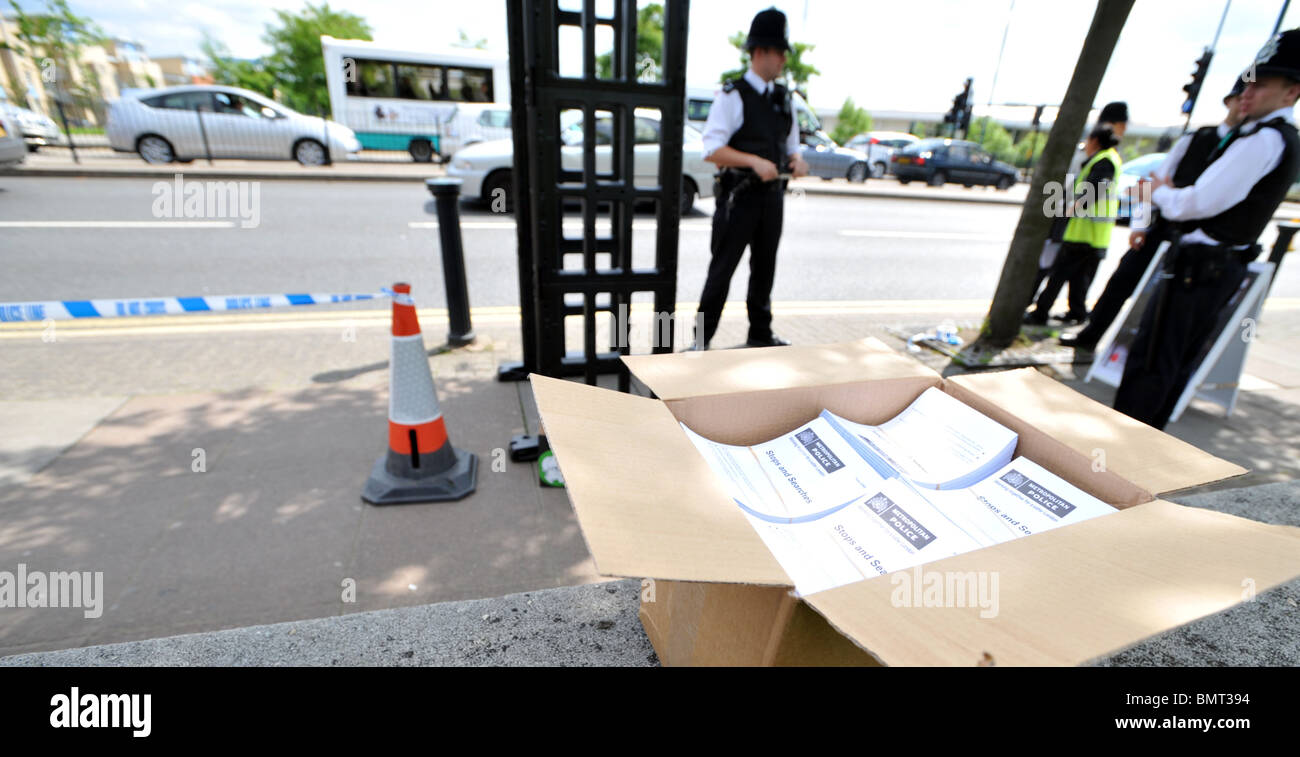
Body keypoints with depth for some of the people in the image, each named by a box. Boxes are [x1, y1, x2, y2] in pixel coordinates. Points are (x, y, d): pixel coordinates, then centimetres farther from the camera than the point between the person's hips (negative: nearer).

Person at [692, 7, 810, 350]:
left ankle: (761, 334, 27)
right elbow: (712, 149, -15)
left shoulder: (783, 99, 14)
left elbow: (790, 146, 22)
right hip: (739, 195, -7)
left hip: (771, 194, 7)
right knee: (722, 268, -4)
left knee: (765, 268, 13)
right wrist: (755, 161, -25)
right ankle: (701, 338, 7)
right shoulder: (733, 95, -7)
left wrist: (796, 160, -2)